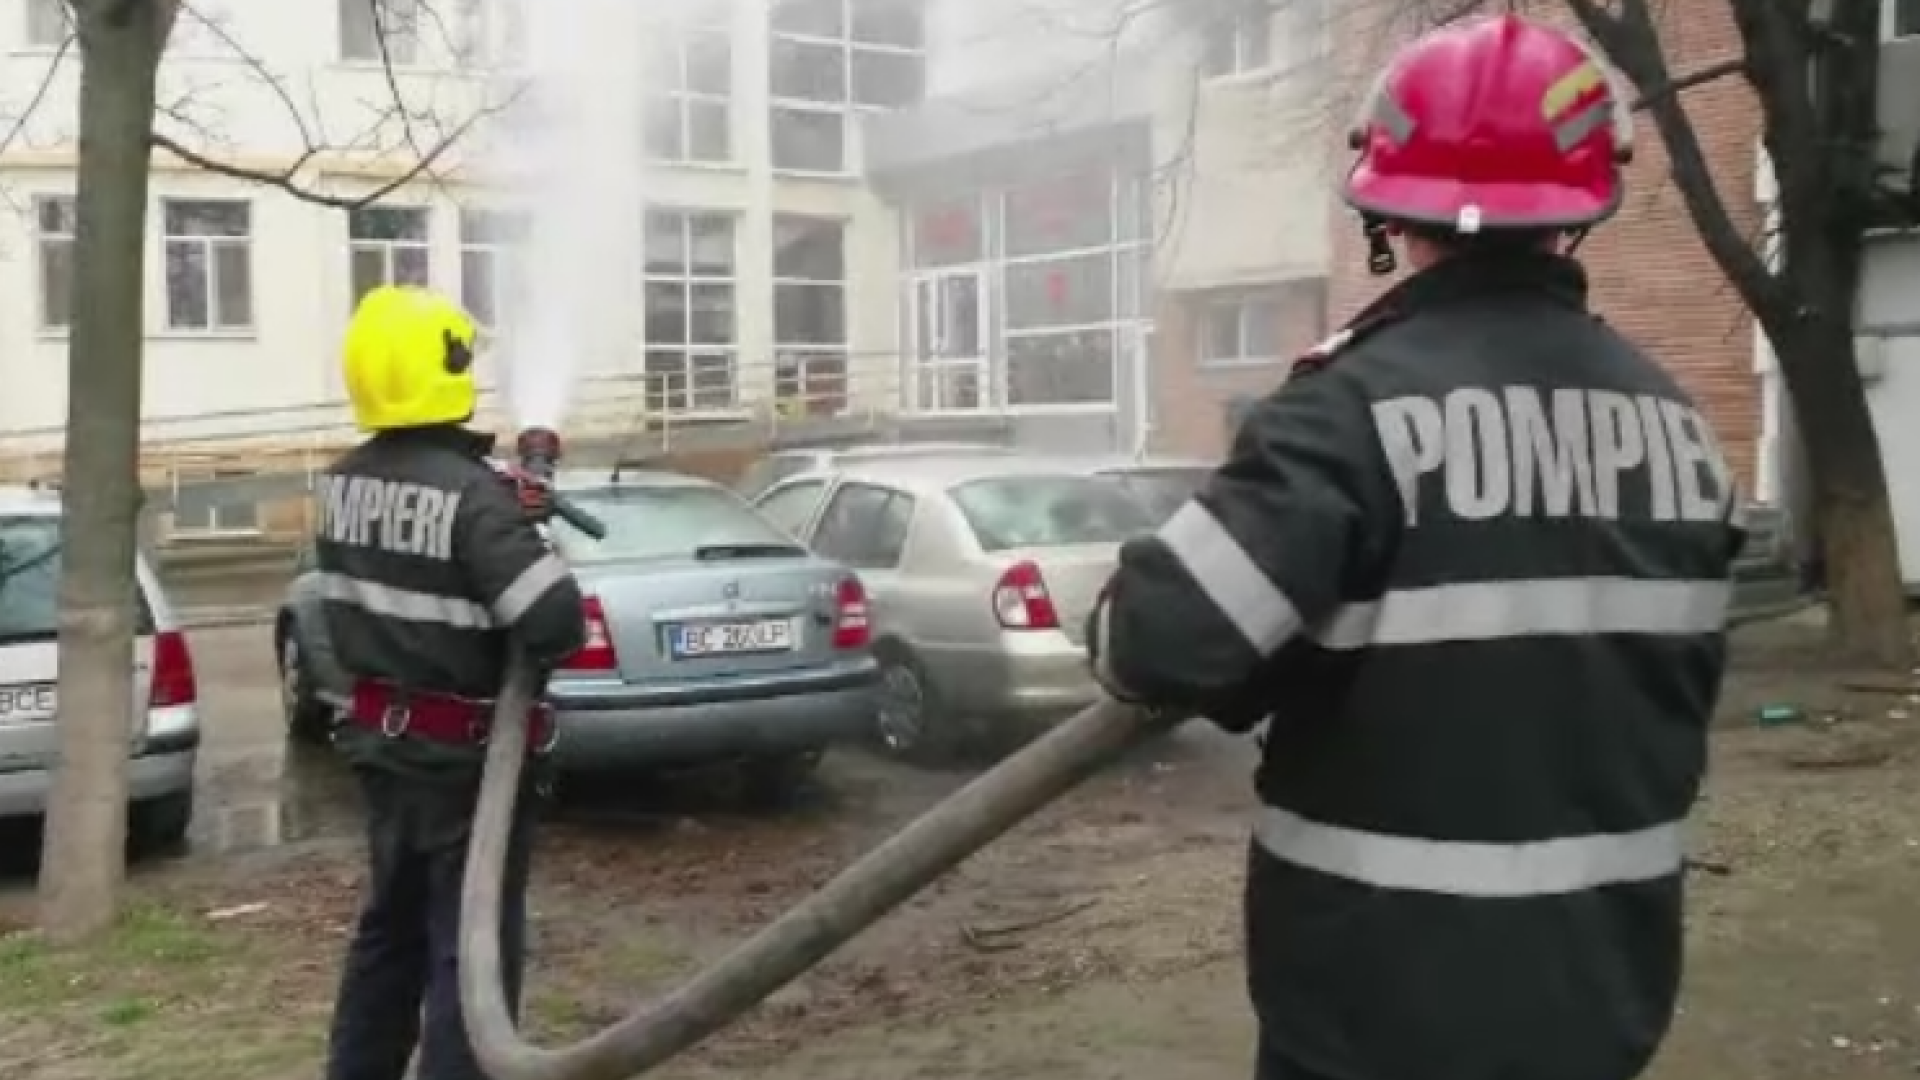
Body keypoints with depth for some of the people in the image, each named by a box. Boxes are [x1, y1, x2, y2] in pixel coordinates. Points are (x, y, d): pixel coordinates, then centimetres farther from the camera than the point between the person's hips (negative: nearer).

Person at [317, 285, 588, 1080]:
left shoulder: (341, 484, 1)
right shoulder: (471, 494, -23)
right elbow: (559, 627, -28)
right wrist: (522, 537, -7)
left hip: (381, 739, 8)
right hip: (462, 754, -8)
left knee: (390, 927, 23)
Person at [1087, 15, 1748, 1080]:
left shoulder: (1357, 407, -20)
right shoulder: (1675, 421, 3)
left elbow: (1168, 640, -27)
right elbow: (1681, 678, 13)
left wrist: (1122, 625, -4)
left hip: (1388, 992, -6)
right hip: (1605, 980, 6)